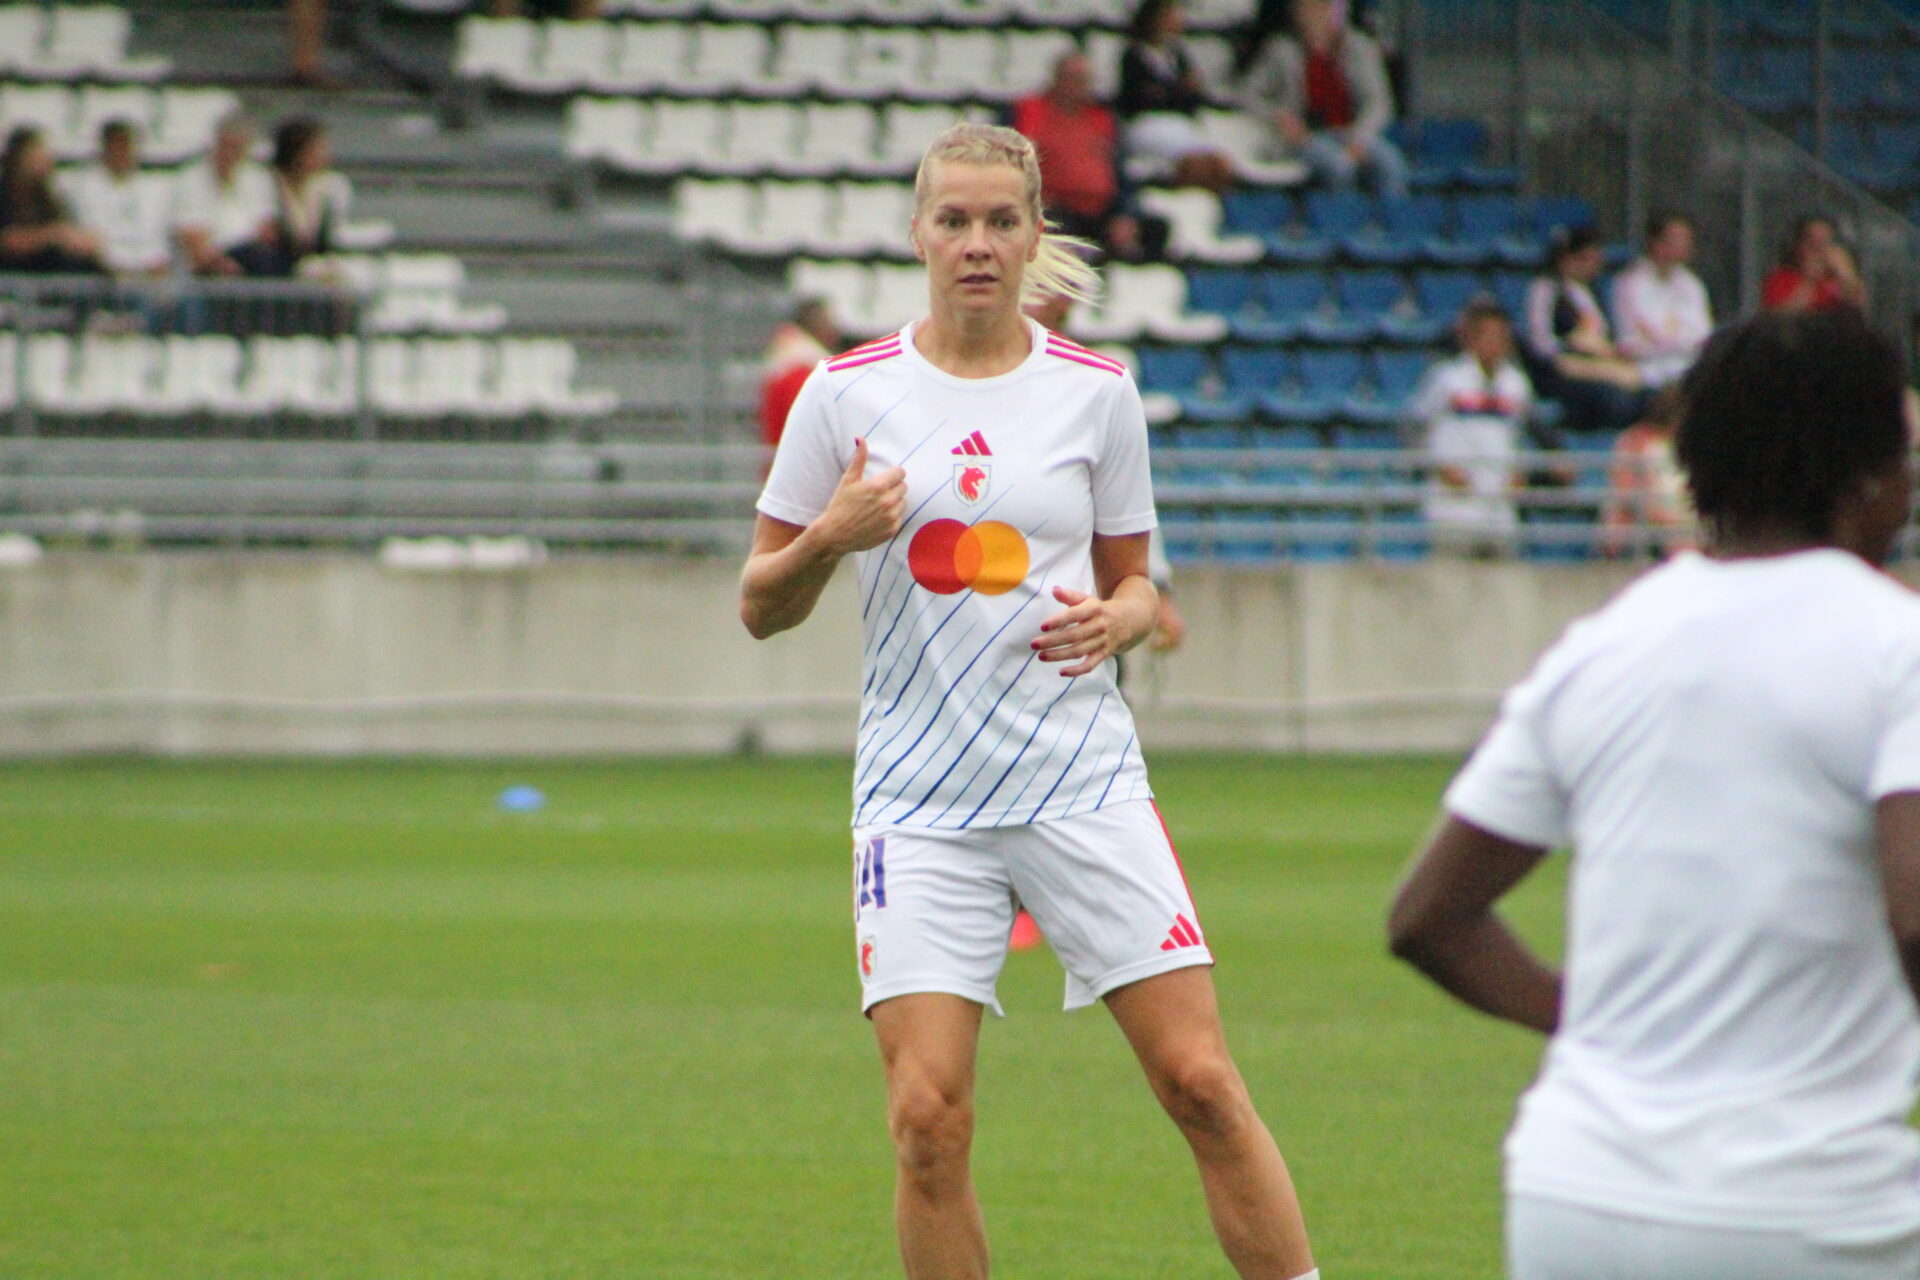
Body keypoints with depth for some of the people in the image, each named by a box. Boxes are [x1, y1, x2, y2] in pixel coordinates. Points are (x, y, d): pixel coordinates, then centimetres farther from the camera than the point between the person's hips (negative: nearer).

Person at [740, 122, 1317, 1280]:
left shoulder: (1097, 391, 4)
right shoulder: (848, 393, 1)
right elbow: (761, 608, 6)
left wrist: (1114, 620, -8)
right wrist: (828, 540, -15)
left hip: (1084, 779, 1)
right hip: (918, 794, -1)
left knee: (1202, 1084, -6)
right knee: (929, 1117, -9)